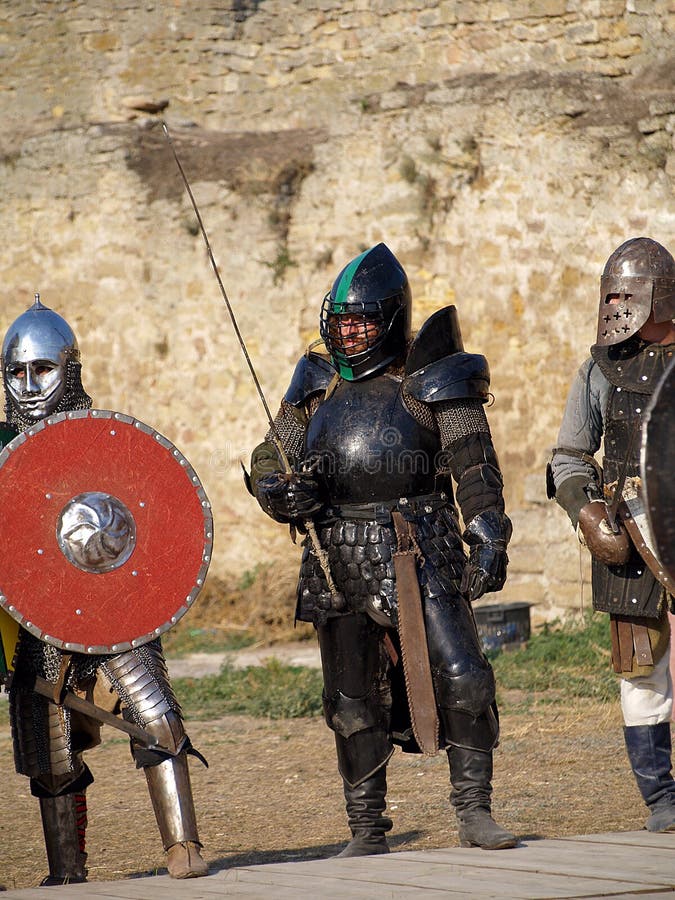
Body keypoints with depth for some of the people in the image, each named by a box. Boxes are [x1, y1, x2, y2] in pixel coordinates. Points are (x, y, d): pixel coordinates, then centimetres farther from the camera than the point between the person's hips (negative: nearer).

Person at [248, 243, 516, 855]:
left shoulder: (432, 383, 0)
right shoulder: (317, 386, 12)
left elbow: (475, 469, -3)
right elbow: (268, 460, 17)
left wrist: (488, 539, -13)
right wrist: (278, 489, -6)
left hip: (419, 557, -4)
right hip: (340, 564, 4)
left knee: (463, 678, -15)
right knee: (353, 705, 8)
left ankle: (474, 812, -5)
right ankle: (367, 832, 18)